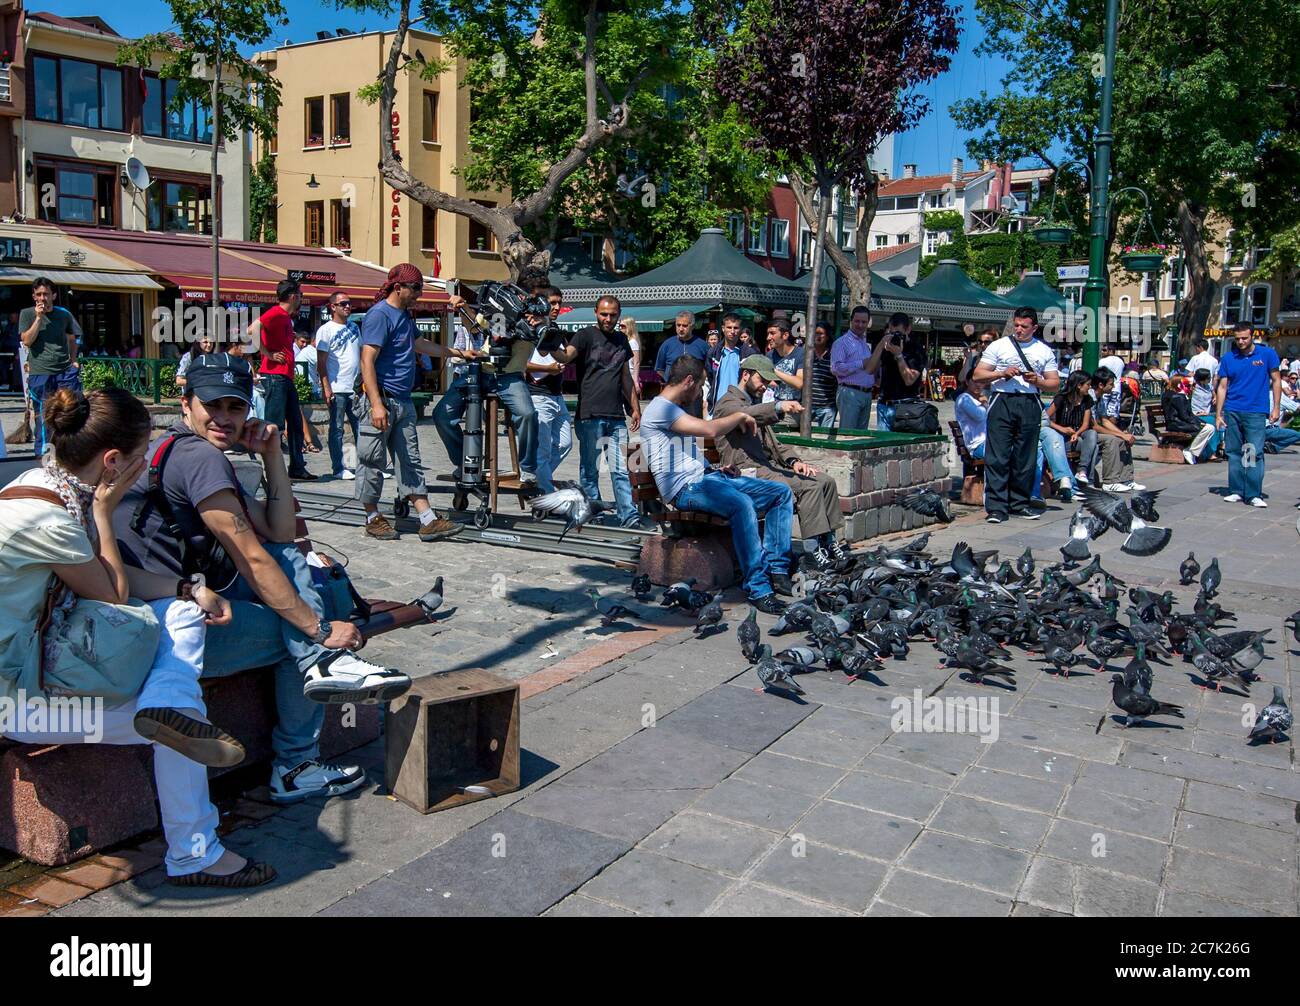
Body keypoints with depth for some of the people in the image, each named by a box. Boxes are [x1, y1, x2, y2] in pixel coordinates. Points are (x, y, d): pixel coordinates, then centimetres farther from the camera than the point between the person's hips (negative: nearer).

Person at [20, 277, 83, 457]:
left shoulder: (64, 314, 10)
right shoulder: (27, 314, 4)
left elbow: (72, 339, 23)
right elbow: (27, 340, -7)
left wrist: (73, 360, 9)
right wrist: (39, 317, -11)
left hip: (65, 370, 2)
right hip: (39, 372, -2)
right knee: (42, 414, 1)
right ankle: (42, 452, 10)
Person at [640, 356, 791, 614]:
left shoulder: (676, 409, 27)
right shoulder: (659, 409, -7)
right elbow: (709, 430, -19)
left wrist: (717, 467, 14)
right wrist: (740, 416, -2)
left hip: (705, 476, 10)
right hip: (685, 488, -10)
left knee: (782, 493, 0)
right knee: (741, 503, -38)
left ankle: (775, 568, -5)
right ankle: (758, 588, -33)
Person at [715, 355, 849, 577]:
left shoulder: (757, 405, 27)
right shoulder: (728, 402, -3)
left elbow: (773, 443, 24)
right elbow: (745, 415, -28)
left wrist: (793, 461, 5)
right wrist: (778, 407, -44)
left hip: (769, 467, 9)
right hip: (749, 472, -9)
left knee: (826, 480, -5)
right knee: (808, 486, -24)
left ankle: (830, 543, -4)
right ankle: (817, 552, -21)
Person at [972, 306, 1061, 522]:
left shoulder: (1044, 351, 13)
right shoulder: (998, 346, 9)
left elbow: (1055, 383, 12)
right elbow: (977, 375, 4)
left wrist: (1036, 381, -7)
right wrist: (1002, 374, -10)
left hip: (1030, 405, 2)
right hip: (1002, 401, -2)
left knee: (1025, 458, 5)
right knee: (997, 456, -7)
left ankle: (1019, 504, 16)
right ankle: (996, 506, -6)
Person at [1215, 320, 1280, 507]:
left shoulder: (1267, 354, 2)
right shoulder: (1228, 358, 7)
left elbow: (1276, 380, 6)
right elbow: (1222, 387, 9)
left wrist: (1276, 408, 0)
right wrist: (1218, 413, 5)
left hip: (1256, 412, -2)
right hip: (1232, 412, 3)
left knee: (1255, 454, -6)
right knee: (1234, 453, 7)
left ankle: (1254, 494, -3)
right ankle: (1236, 491, 14)